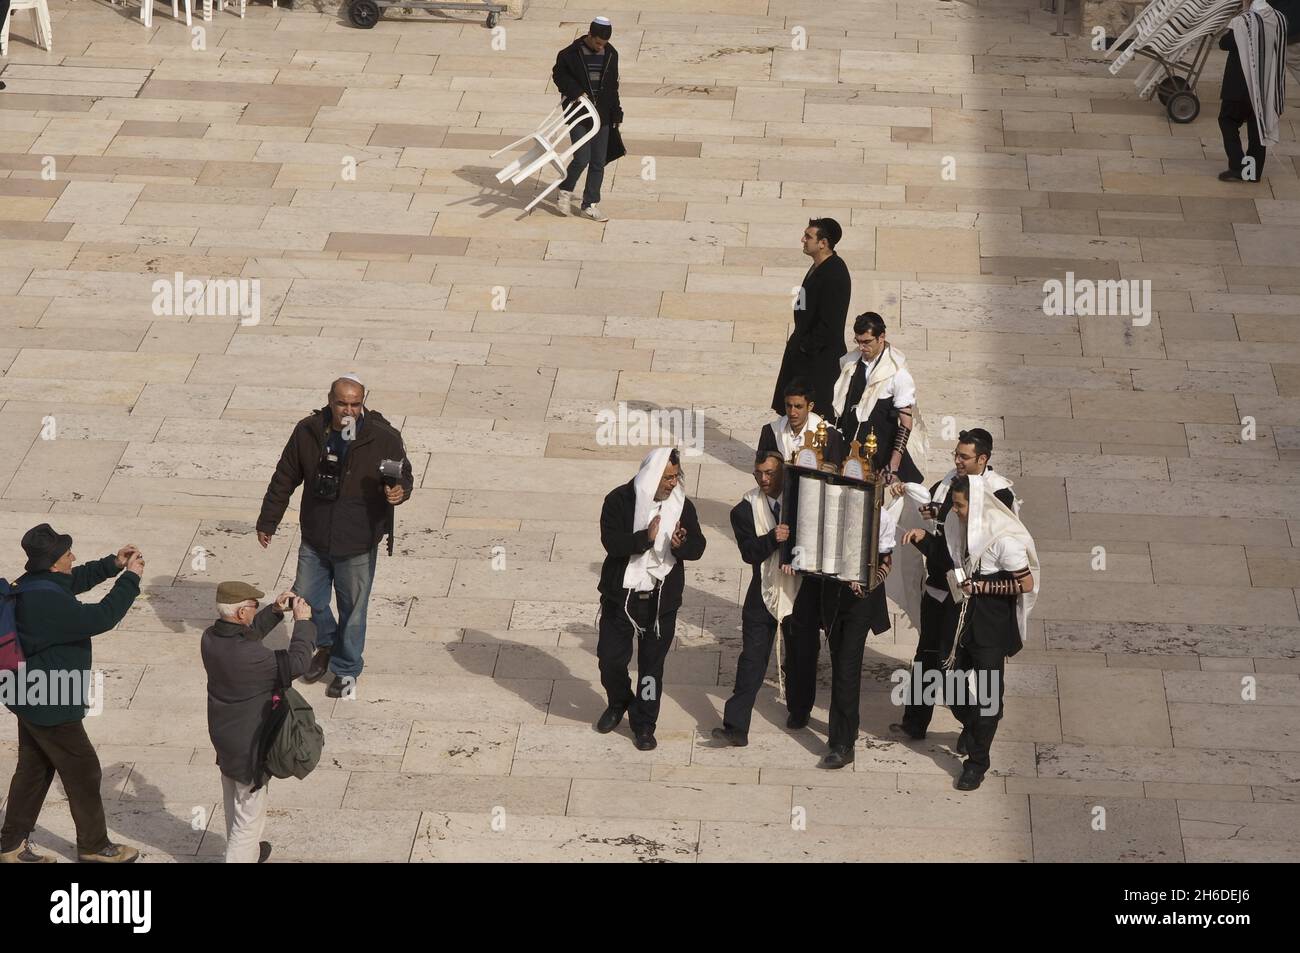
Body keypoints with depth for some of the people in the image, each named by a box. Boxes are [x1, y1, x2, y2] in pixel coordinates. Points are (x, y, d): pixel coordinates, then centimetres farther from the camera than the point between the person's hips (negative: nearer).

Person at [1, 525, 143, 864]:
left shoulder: (29, 585, 0)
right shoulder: (48, 601, -31)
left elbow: (77, 579, 17)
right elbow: (100, 617, -31)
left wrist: (113, 564, 5)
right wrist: (130, 578, -21)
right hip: (51, 708, -10)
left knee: (33, 769, 20)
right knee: (84, 773, 7)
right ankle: (94, 847, 21)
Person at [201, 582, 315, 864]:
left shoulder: (211, 637, -11)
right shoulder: (249, 655, -35)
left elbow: (248, 633, 11)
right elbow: (297, 663, -23)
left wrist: (275, 611, 5)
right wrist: (303, 622, -12)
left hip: (222, 735, 9)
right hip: (249, 743, -9)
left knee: (234, 803, 28)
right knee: (249, 814, 7)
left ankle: (247, 852, 49)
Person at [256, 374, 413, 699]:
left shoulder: (383, 438, -14)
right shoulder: (308, 432, -7)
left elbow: (404, 476, 0)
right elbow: (284, 479, 5)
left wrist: (399, 491, -25)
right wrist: (267, 522, 9)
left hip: (357, 546, -3)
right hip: (314, 542, 3)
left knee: (352, 610, 8)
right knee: (306, 600, 12)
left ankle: (346, 669, 30)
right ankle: (326, 645, 42)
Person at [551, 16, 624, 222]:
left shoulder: (611, 54, 4)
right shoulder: (570, 54, -10)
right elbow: (558, 74, -1)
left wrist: (616, 111, 11)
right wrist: (574, 91, -15)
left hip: (601, 116, 4)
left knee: (598, 163, 4)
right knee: (582, 158, -12)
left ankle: (590, 205, 13)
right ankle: (565, 191, 14)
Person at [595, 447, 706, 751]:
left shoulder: (682, 506, 0)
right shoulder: (620, 500, -10)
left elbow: (698, 546, -1)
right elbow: (611, 542, -20)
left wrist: (680, 545, -24)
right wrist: (645, 538, -35)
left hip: (662, 598, 1)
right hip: (621, 595, -1)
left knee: (652, 663, 5)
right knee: (611, 658, 6)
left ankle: (644, 725, 17)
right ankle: (619, 703, 34)